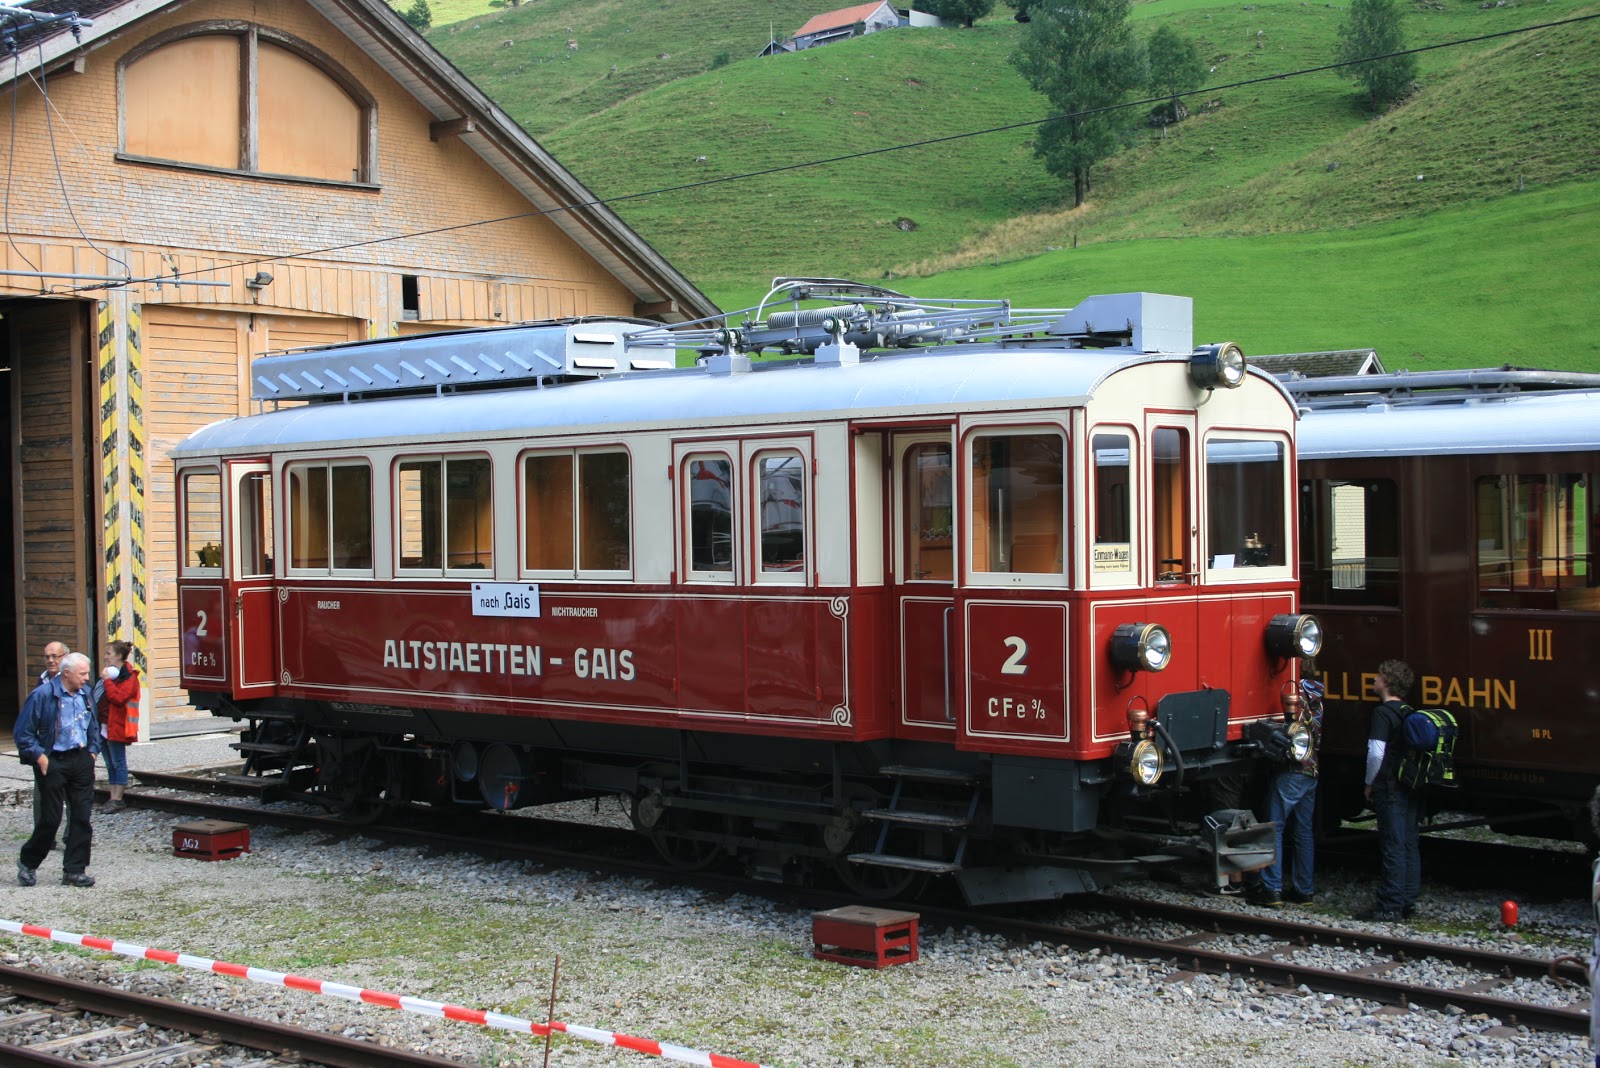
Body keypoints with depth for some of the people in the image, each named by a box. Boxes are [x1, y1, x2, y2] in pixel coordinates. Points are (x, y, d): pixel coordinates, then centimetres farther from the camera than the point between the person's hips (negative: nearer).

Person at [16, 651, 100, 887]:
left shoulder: (86, 693, 5)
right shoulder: (43, 695, -12)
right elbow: (23, 732, -8)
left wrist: (93, 750, 10)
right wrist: (39, 757, -11)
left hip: (81, 759, 5)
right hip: (53, 762, -5)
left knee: (81, 817, 2)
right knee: (50, 819, -1)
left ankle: (74, 870, 9)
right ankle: (28, 863, 22)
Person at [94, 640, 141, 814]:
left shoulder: (129, 676, -11)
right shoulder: (110, 673, 17)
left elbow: (119, 697, -24)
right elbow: (97, 696, 21)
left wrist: (107, 681, -18)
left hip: (116, 726, -9)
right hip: (102, 725, 9)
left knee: (118, 763, -3)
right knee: (110, 764, 10)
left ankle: (118, 799, 0)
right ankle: (113, 798, 14)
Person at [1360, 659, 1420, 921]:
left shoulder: (1383, 712, -13)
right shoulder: (1409, 713, 13)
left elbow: (1376, 753, -19)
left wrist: (1370, 784, -7)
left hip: (1391, 790, -8)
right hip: (1412, 789, 8)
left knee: (1393, 848, -6)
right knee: (1410, 846, 11)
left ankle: (1389, 906, -4)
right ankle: (1408, 902, 15)